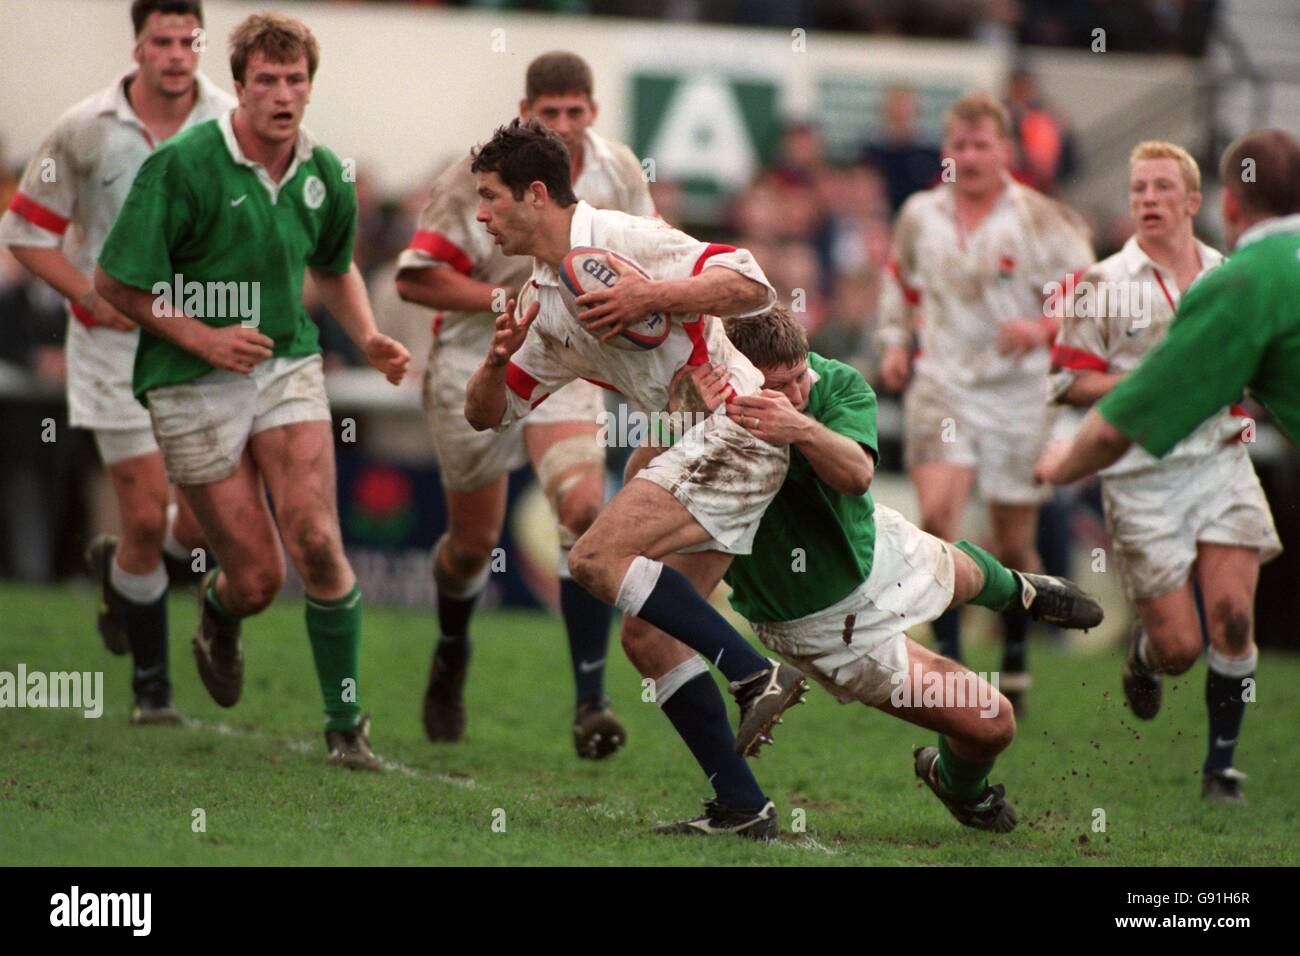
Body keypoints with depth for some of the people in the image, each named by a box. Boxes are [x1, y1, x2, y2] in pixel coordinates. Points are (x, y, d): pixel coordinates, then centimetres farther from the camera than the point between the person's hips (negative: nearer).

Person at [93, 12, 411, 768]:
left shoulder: (325, 174, 0)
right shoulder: (181, 167, -16)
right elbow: (115, 281, -10)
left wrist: (369, 339, 5)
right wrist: (201, 337, -18)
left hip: (287, 367, 3)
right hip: (193, 390, -3)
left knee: (318, 544, -13)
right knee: (257, 578, -2)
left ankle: (347, 725, 1)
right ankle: (218, 612, 38)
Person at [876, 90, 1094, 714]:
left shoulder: (1040, 221, -5)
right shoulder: (919, 216, 6)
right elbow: (901, 286, 24)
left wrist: (1044, 329, -22)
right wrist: (895, 343, 9)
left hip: (1017, 393, -2)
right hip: (941, 386, 2)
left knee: (1013, 543, 6)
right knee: (936, 513, -20)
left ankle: (1015, 659, 30)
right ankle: (948, 657, -13)